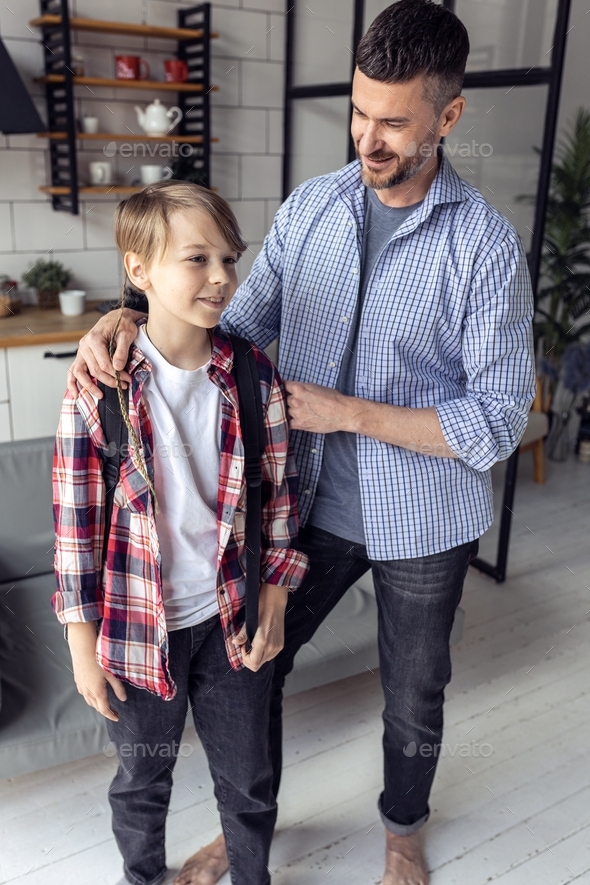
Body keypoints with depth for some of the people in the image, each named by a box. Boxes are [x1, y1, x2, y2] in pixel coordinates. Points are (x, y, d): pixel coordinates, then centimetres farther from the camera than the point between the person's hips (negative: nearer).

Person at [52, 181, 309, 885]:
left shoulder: (253, 376, -9)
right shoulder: (100, 385, -16)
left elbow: (280, 492, 0)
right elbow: (75, 519, -10)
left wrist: (274, 600, 0)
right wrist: (83, 642, -6)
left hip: (233, 619, 2)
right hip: (138, 624, -1)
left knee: (248, 777, 20)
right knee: (143, 779, 23)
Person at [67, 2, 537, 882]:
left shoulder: (486, 244, -16)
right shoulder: (309, 207, -3)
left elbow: (498, 420, -17)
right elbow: (241, 325, 1)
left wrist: (346, 411, -22)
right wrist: (132, 320, -17)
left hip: (422, 522, -3)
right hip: (312, 502, 3)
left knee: (413, 696, 18)